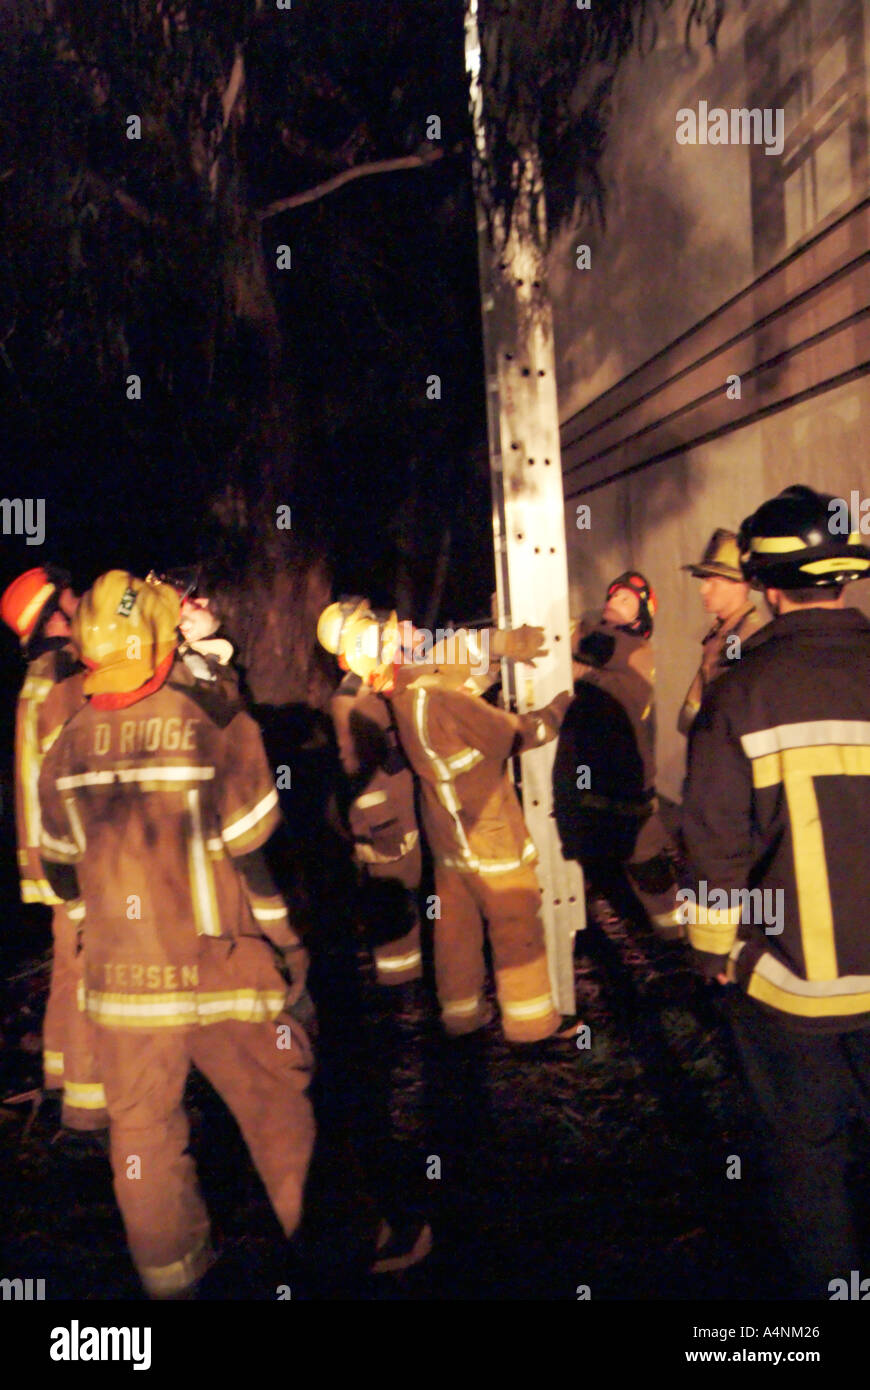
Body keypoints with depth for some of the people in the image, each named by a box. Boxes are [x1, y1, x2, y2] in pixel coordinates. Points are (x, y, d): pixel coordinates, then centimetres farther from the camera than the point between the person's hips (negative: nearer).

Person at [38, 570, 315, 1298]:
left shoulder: (70, 745, -2)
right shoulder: (214, 724, -14)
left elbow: (62, 874, 9)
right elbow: (260, 860, -12)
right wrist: (294, 964, -1)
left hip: (122, 984, 4)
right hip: (224, 977, -3)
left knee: (143, 1129, 18)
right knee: (280, 1116, 14)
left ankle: (169, 1275, 34)